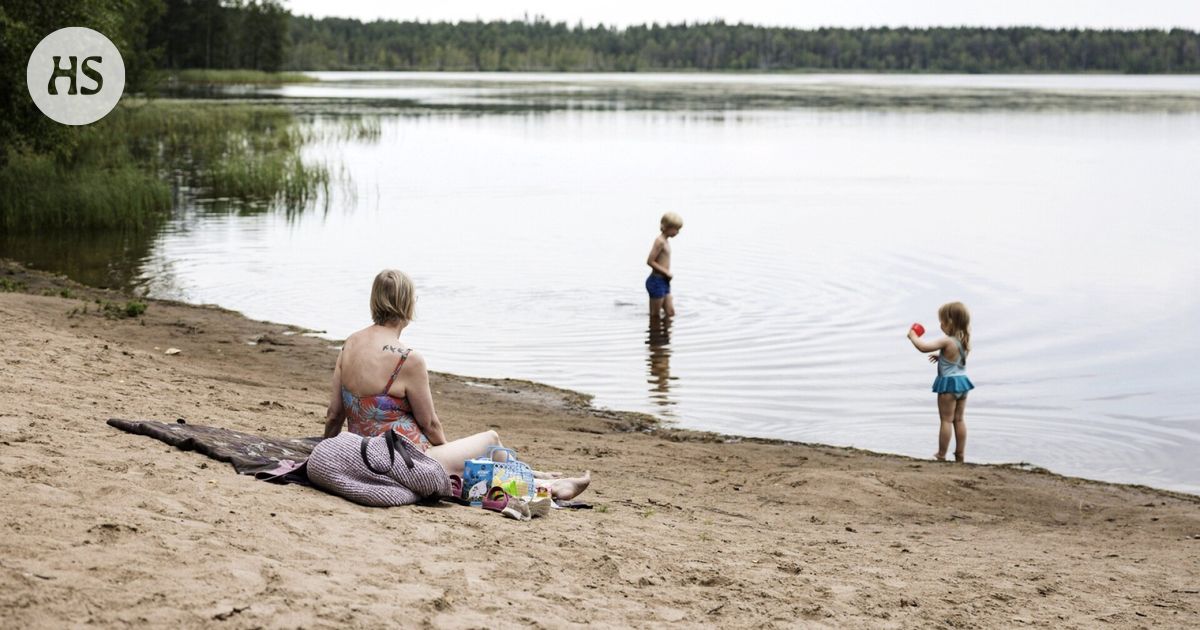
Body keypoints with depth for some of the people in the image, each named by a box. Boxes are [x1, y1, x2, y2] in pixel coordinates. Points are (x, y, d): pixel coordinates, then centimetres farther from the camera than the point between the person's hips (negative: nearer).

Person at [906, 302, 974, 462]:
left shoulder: (947, 342, -22)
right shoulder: (965, 341, 2)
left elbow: (924, 347, -26)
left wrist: (913, 336, -10)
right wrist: (941, 357, 23)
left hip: (948, 383, -7)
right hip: (962, 381, 7)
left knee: (946, 420, -1)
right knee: (959, 419, 15)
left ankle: (941, 454, 4)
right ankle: (960, 453, 20)